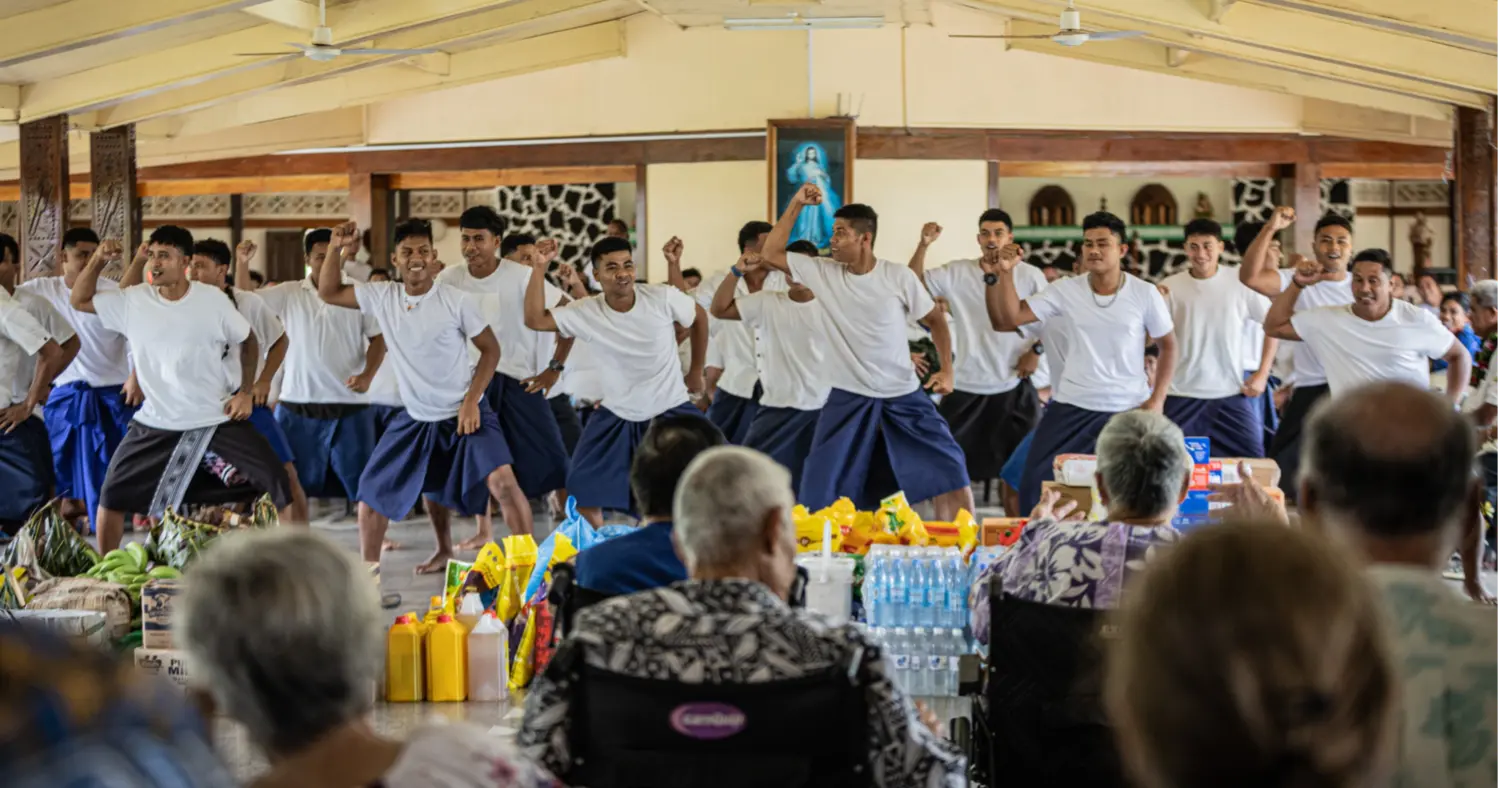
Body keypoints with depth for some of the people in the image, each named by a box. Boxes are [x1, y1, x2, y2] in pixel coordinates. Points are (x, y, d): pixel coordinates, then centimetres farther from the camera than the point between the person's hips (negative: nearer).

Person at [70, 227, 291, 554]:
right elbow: (79, 300, 3)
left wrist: (246, 392, -4)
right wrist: (97, 260, -12)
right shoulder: (133, 300, -5)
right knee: (113, 496, 3)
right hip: (156, 425, 2)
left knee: (276, 481, -6)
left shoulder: (213, 299, -9)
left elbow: (248, 341, 4)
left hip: (218, 421, -1)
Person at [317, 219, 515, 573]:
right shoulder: (382, 296, -4)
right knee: (372, 490, 8)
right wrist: (335, 247, -11)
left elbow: (491, 349, -8)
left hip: (464, 413, -4)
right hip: (415, 417, 5)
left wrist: (471, 401, -16)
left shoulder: (457, 300, -15)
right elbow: (328, 293, 4)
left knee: (500, 479, -24)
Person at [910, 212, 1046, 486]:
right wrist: (924, 245, -18)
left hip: (1012, 385, -1)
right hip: (966, 385, 1)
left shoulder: (1030, 276, -3)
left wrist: (1036, 351, -8)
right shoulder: (958, 272, -1)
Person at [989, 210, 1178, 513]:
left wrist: (1157, 400, -4)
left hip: (1128, 409, -1)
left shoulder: (1145, 294, -5)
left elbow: (1168, 345, 6)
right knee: (1037, 486, -3)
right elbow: (1007, 320, -7)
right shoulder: (1065, 290, -3)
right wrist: (1004, 274, -21)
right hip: (1071, 408, 1)